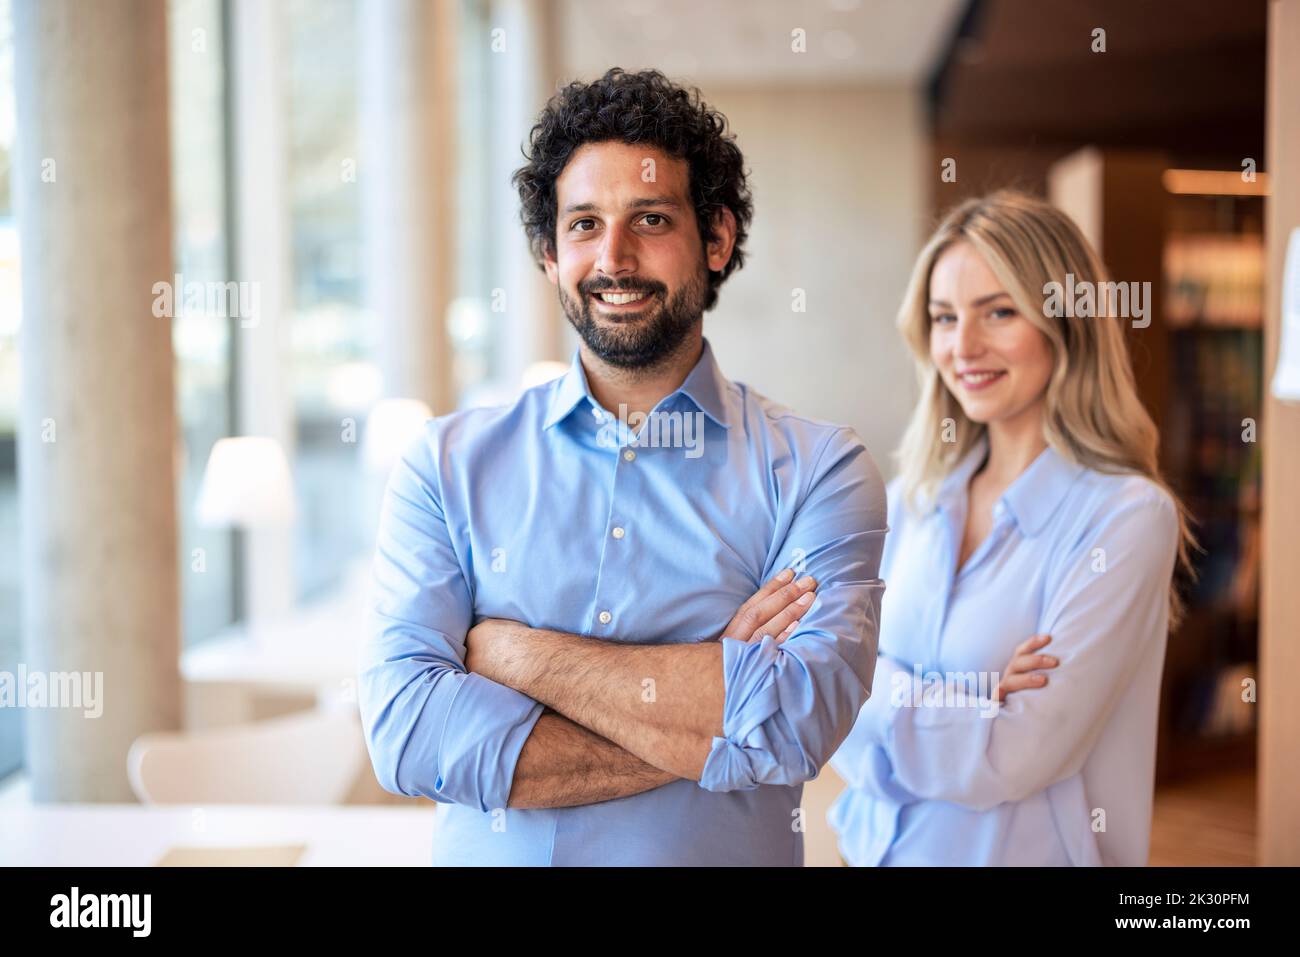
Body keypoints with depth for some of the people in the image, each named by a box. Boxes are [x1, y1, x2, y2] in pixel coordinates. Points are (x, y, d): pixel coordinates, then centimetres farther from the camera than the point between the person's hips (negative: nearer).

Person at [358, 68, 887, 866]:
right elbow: (404, 729, -17)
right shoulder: (448, 465, -5)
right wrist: (702, 718, -22)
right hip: (489, 854, 1)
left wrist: (510, 651, -18)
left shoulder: (817, 471, -9)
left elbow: (796, 725, -23)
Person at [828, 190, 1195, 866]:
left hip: (1025, 849, -5)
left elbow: (1014, 758, -22)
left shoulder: (1127, 515, -17)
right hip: (878, 846, 5)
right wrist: (957, 708, -19)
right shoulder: (913, 498, 0)